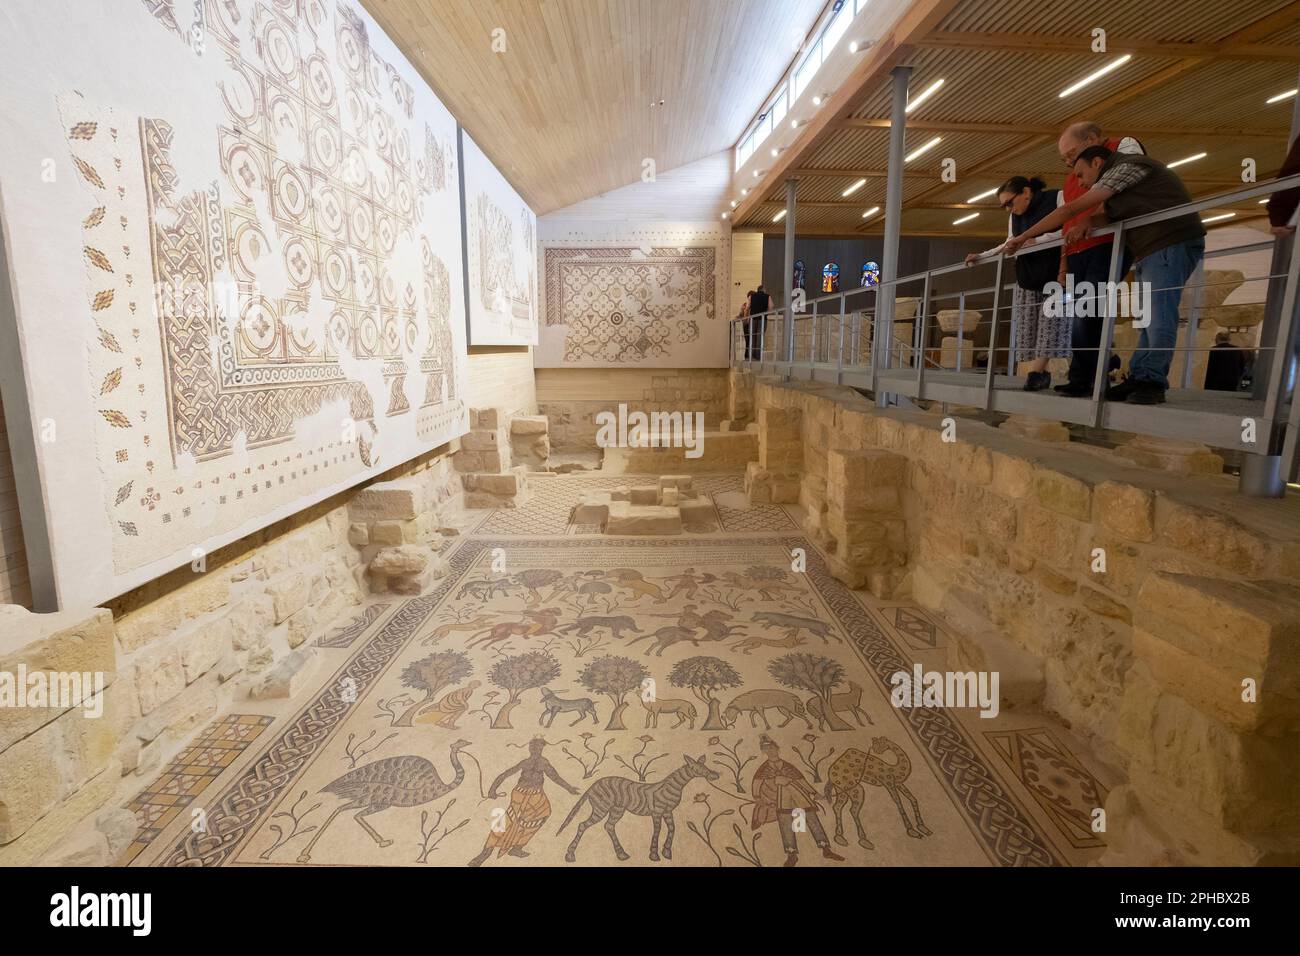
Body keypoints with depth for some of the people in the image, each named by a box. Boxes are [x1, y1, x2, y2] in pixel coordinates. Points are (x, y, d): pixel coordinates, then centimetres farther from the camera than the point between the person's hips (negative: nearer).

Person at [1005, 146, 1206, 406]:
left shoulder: (1125, 167, -5)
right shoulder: (1123, 173, 25)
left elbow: (1070, 209, -7)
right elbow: (1110, 215, 22)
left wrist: (1022, 237, -4)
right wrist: (1088, 223, -2)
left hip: (1170, 245, -10)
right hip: (1153, 250, 10)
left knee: (1159, 317, -14)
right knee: (1148, 318, 3)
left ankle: (1152, 382, -16)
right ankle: (1140, 378, 0)